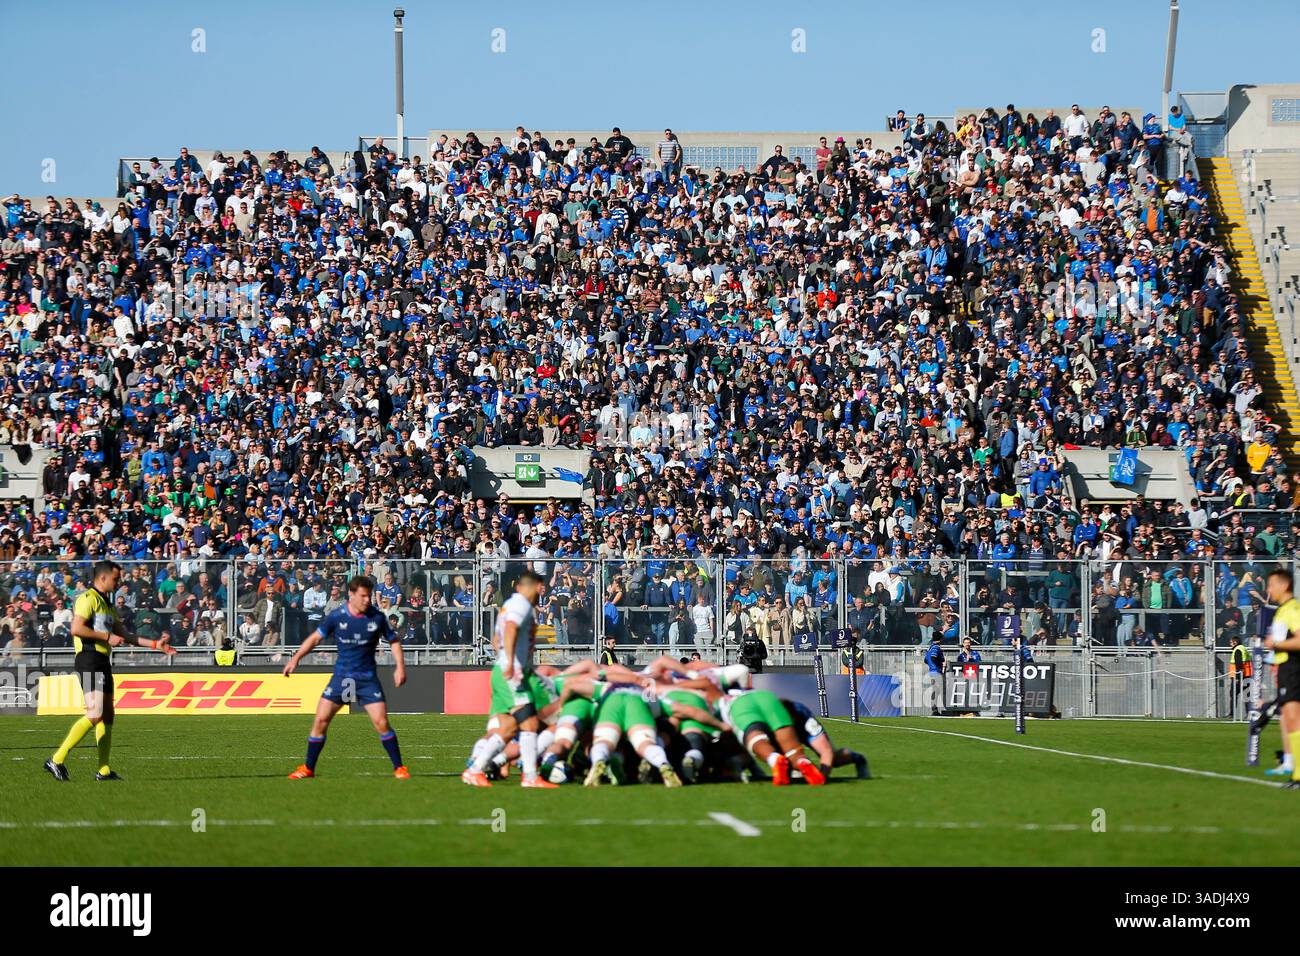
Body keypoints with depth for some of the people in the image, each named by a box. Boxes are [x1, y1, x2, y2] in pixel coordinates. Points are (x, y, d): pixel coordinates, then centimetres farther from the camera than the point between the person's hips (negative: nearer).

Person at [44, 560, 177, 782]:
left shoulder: (108, 605, 22)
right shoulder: (88, 599, -8)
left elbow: (124, 636, 27)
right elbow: (77, 629, -20)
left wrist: (155, 644, 22)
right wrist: (107, 637, -15)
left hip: (103, 662, 10)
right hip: (89, 660, -10)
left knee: (107, 715, 7)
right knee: (95, 714, -17)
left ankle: (104, 770, 7)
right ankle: (57, 760, -16)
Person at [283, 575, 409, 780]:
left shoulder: (377, 617, -5)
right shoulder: (336, 616, -6)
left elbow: (393, 640, 9)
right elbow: (315, 637, 5)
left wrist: (400, 666, -2)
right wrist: (296, 658, -3)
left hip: (368, 679, -1)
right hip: (341, 677, 1)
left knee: (381, 723, -11)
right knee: (320, 720, -3)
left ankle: (399, 768, 2)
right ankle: (308, 769, 10)